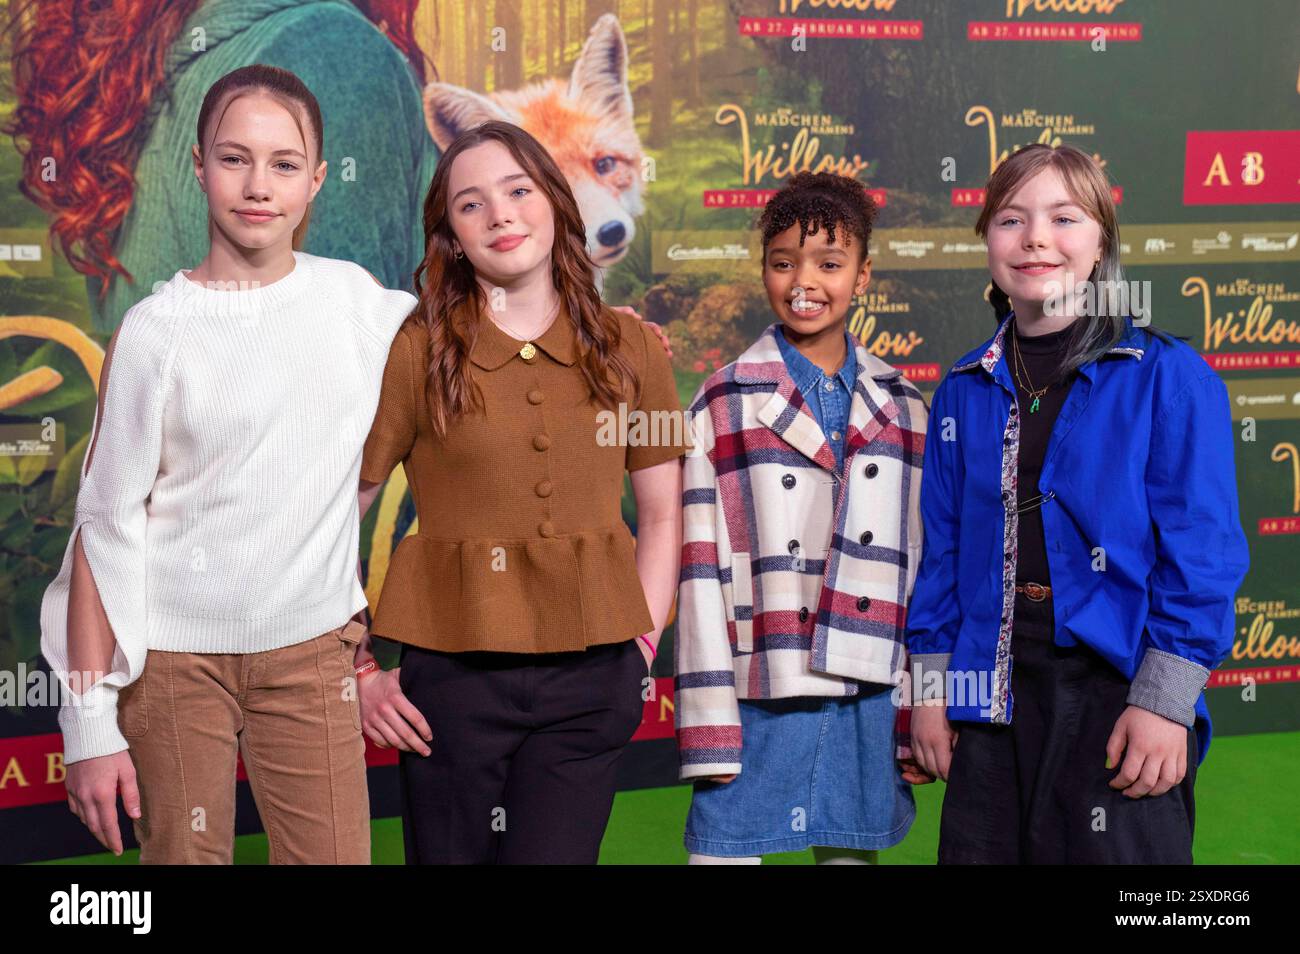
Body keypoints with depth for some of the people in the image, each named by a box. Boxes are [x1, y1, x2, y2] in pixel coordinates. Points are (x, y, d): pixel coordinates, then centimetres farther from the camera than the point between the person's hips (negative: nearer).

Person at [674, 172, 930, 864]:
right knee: (728, 850, -4)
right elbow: (701, 565, -3)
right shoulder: (724, 405, 0)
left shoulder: (903, 409, 10)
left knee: (853, 849, 9)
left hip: (870, 696, 3)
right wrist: (709, 719, -8)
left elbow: (921, 564, 12)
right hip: (761, 697, -3)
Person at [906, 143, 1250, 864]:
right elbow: (942, 548, 11)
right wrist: (931, 688, 7)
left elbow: (1201, 552, -8)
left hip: (1119, 691, -4)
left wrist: (1164, 701, -14)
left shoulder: (1168, 376, -5)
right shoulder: (964, 391, 9)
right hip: (993, 695, 4)